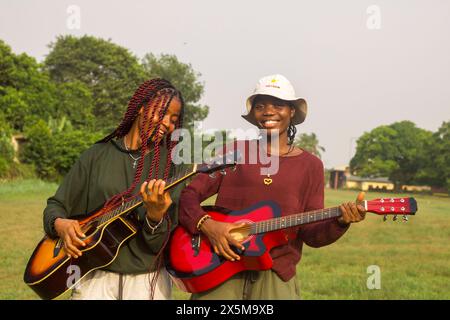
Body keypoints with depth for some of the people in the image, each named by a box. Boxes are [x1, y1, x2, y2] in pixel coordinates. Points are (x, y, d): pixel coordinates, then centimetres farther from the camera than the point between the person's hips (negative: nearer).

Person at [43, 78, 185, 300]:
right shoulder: (97, 155, 5)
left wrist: (156, 216, -23)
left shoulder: (171, 165, 1)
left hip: (146, 276, 0)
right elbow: (55, 206, 10)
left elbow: (160, 244, -4)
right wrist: (61, 225, -11)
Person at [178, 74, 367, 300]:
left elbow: (311, 233, 3)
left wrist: (340, 223, -15)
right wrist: (206, 224, -16)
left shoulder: (310, 165, 6)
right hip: (220, 272, 0)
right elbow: (188, 193, 1)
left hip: (276, 278, 0)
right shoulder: (234, 151, 5)